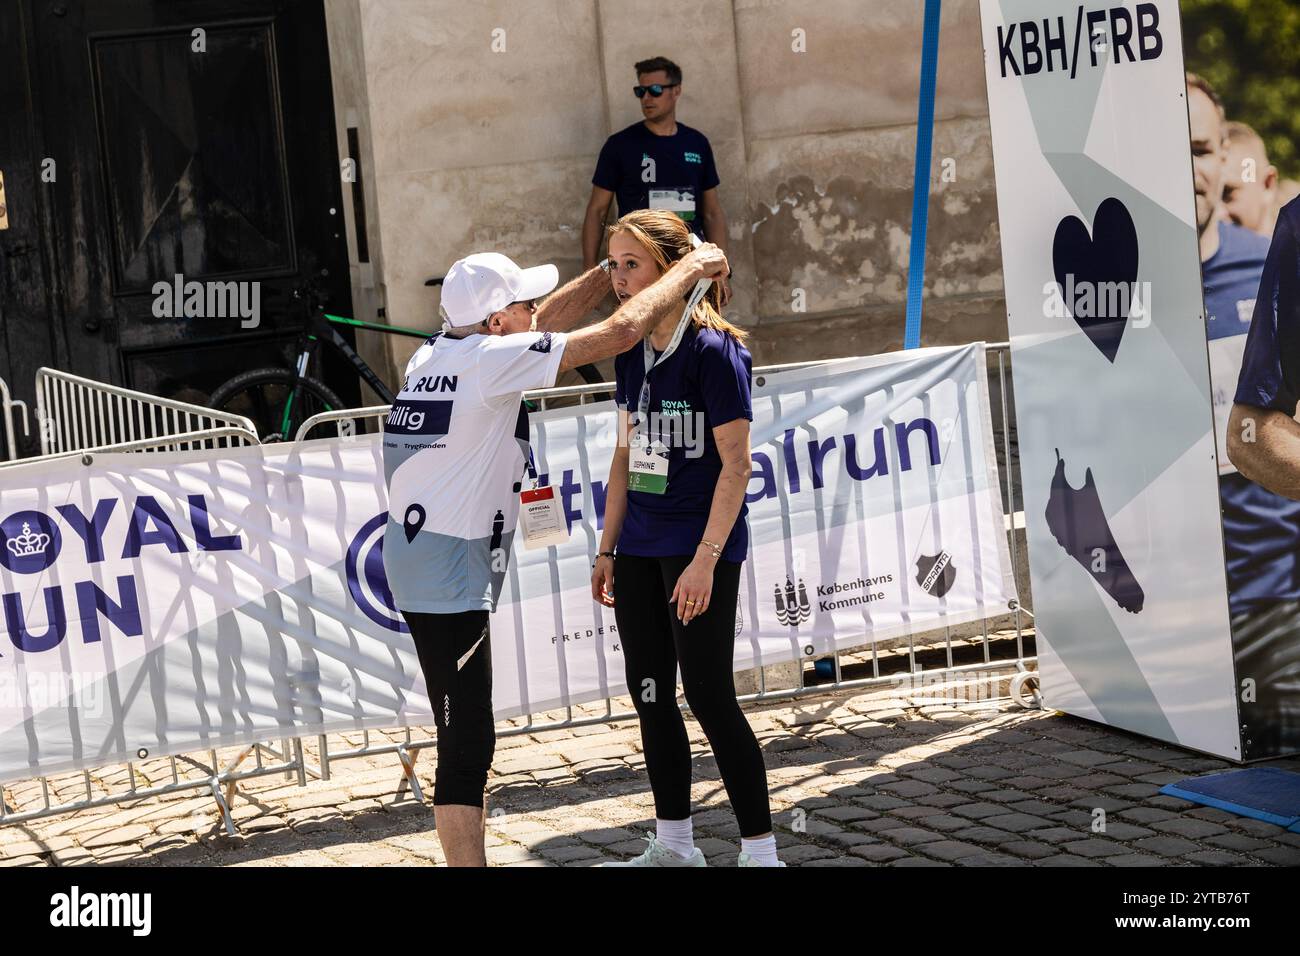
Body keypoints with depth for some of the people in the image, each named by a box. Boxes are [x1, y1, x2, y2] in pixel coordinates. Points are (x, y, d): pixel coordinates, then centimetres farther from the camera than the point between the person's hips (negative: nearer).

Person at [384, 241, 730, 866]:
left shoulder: (436, 355, 9)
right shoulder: (492, 359, -15)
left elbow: (543, 321, 24)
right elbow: (619, 332, -13)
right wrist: (691, 269, -1)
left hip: (414, 556, 9)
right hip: (450, 576, -9)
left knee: (466, 740, 16)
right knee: (466, 745, -9)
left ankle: (467, 857, 23)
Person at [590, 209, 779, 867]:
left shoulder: (713, 349, -13)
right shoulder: (631, 353, 9)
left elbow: (736, 464, -15)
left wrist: (706, 559, -20)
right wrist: (608, 549, 15)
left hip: (698, 547, -8)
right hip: (640, 548, 8)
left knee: (709, 696, -7)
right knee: (650, 694, 11)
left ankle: (760, 850, 1)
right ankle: (672, 844, 23)